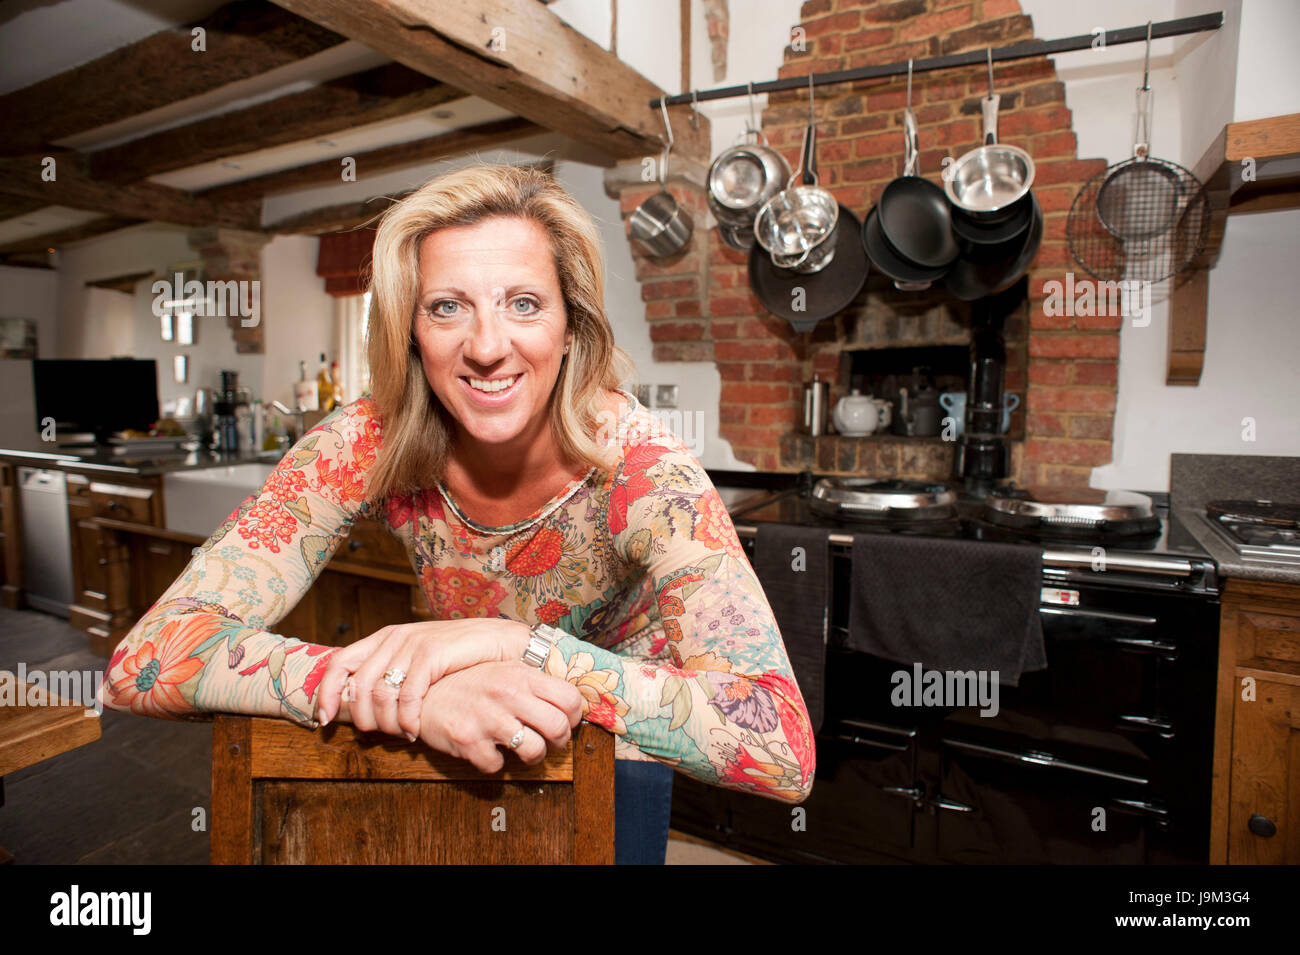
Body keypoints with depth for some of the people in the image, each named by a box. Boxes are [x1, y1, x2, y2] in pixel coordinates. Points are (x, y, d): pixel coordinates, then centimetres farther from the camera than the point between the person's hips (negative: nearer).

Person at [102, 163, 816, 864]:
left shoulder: (637, 464, -33)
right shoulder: (371, 444, -26)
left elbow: (786, 751, -39)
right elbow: (144, 661, -29)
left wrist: (512, 641, -47)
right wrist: (415, 693, -45)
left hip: (620, 735, -1)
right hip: (461, 740, 2)